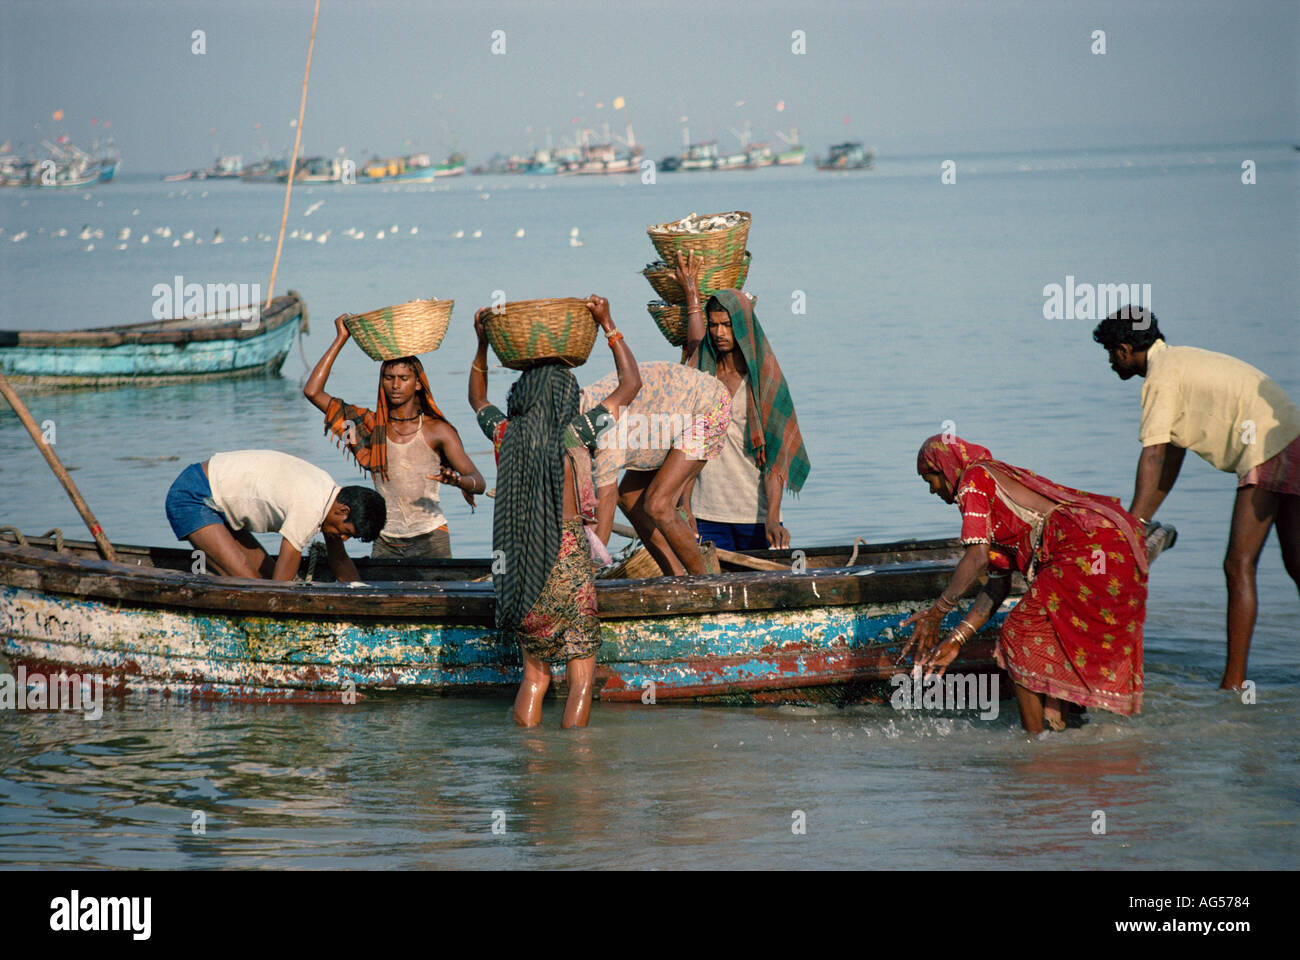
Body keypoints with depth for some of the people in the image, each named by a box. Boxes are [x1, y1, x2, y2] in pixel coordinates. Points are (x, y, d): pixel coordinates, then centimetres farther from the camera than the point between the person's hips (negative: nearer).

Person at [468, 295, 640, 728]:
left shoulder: (506, 434, 1)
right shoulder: (575, 434, -9)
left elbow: (477, 400, 25)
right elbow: (630, 384, 3)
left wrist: (482, 344, 23)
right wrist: (607, 325, 8)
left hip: (519, 572, 5)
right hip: (568, 566, -5)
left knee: (534, 675, 15)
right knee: (581, 677, 3)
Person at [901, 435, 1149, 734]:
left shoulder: (975, 479, 2)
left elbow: (978, 557, -10)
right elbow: (998, 585, 28)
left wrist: (937, 612, -4)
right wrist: (956, 639, 25)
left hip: (1086, 550, -10)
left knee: (1020, 640, 0)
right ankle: (1057, 726, 24)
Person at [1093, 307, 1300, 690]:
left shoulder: (1161, 374, -5)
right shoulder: (1181, 362, 25)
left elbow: (1153, 457, -10)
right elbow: (1172, 458, 27)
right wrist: (1138, 521, 28)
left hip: (1269, 451, -10)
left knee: (1239, 565, -8)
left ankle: (1234, 680, -8)